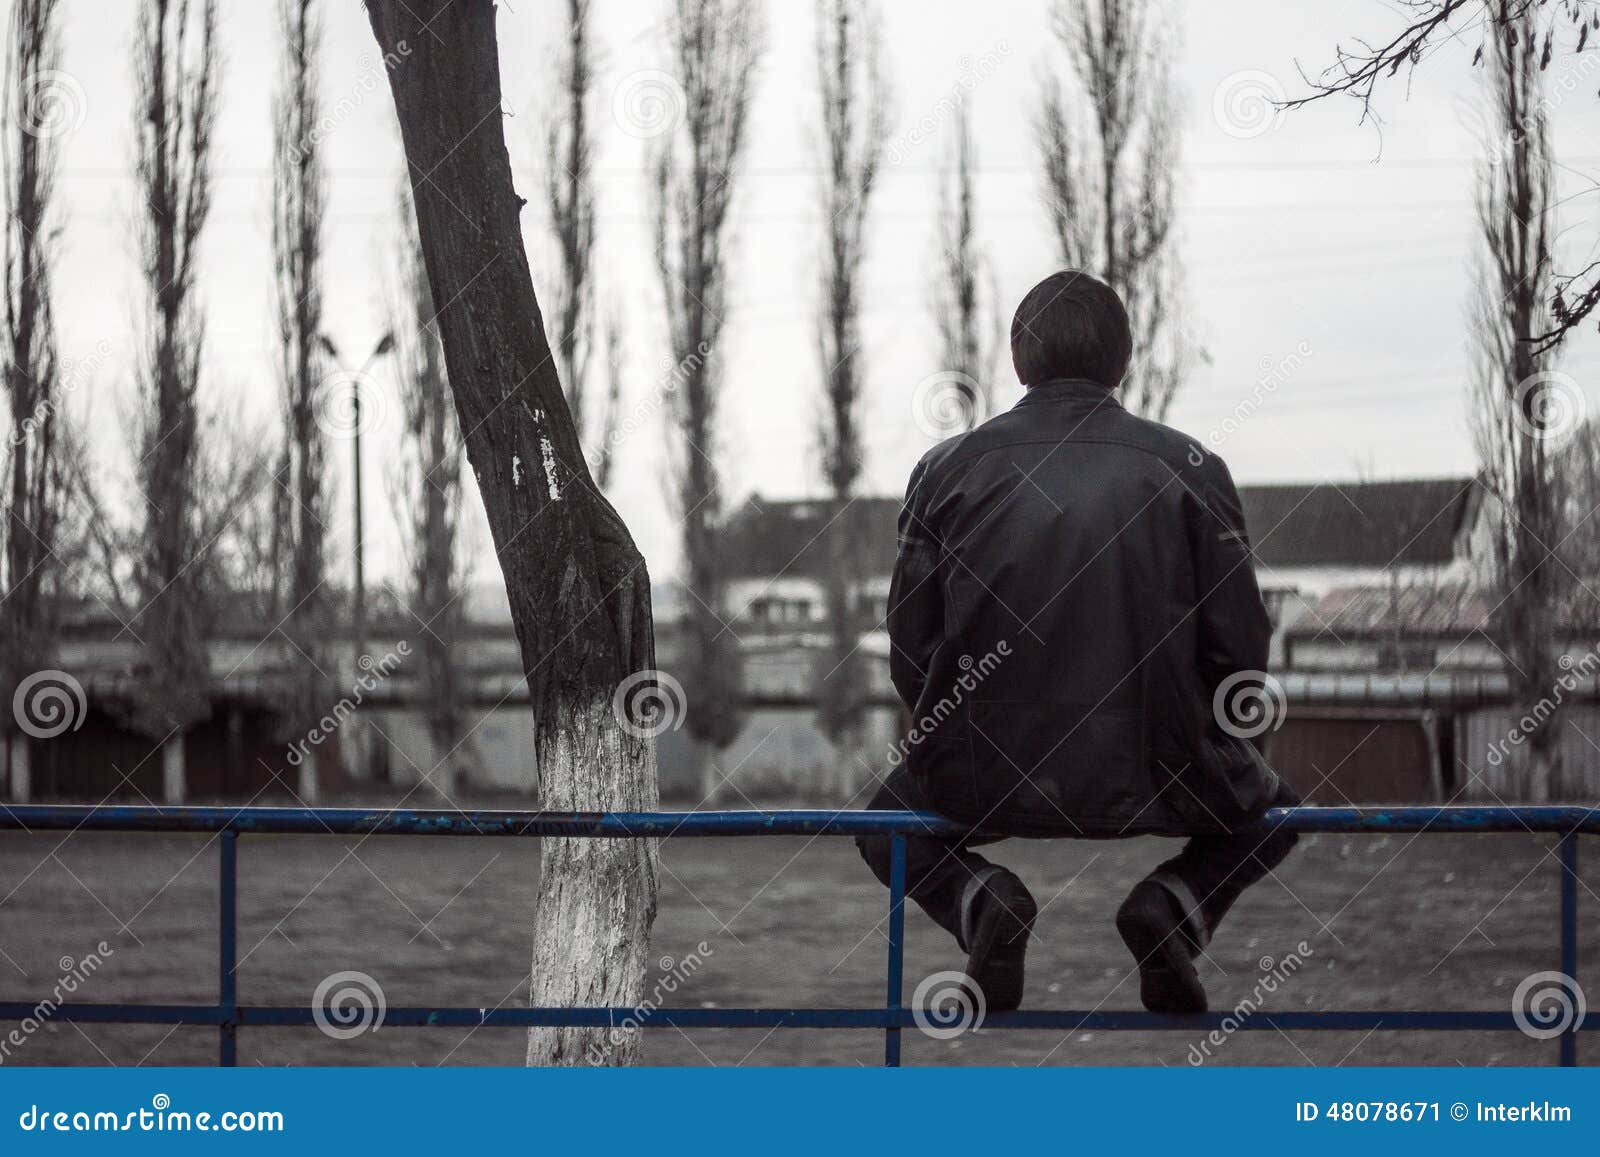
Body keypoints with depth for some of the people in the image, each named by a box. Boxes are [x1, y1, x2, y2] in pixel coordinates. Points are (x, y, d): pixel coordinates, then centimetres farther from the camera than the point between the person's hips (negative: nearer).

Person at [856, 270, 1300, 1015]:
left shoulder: (947, 471, 1)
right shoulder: (1187, 470, -1)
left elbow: (911, 653, 4)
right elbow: (1240, 652, 0)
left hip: (985, 783, 1)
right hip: (1154, 782, 0)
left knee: (888, 824, 33)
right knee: (1270, 810, 30)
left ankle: (981, 900, -2)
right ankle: (1172, 905, -2)